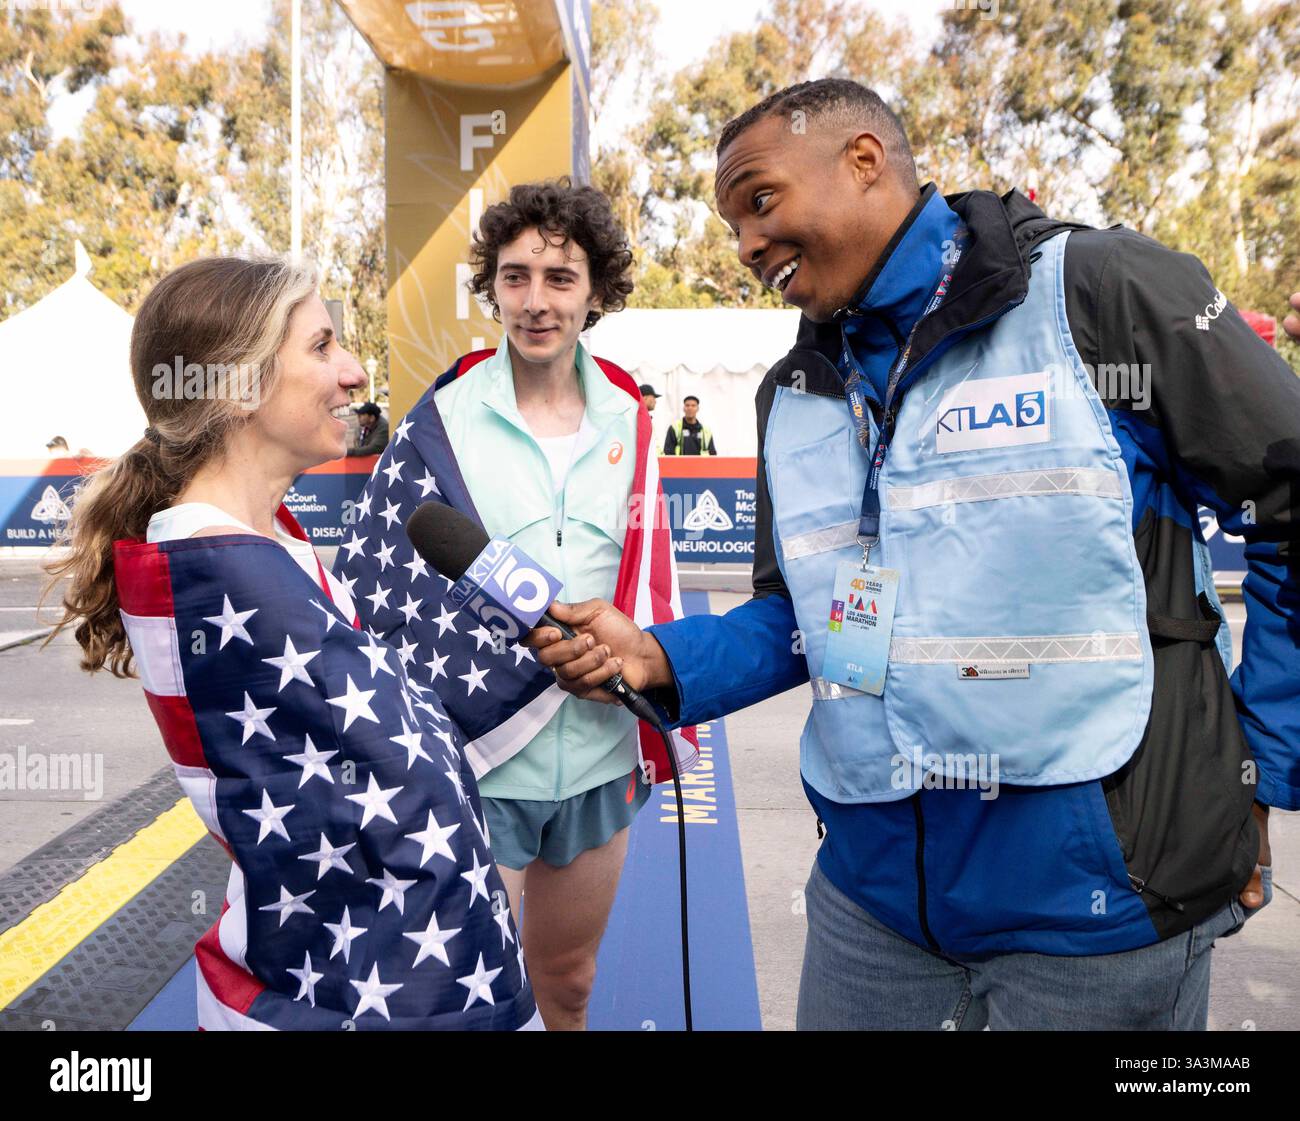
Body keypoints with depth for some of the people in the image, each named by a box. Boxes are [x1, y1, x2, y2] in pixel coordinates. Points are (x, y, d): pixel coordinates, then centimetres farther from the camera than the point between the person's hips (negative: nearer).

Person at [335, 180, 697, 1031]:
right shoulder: (443, 423, -8)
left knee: (568, 984, 22)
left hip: (600, 762, 4)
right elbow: (372, 579, -10)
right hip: (475, 763, -3)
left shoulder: (627, 422, 4)